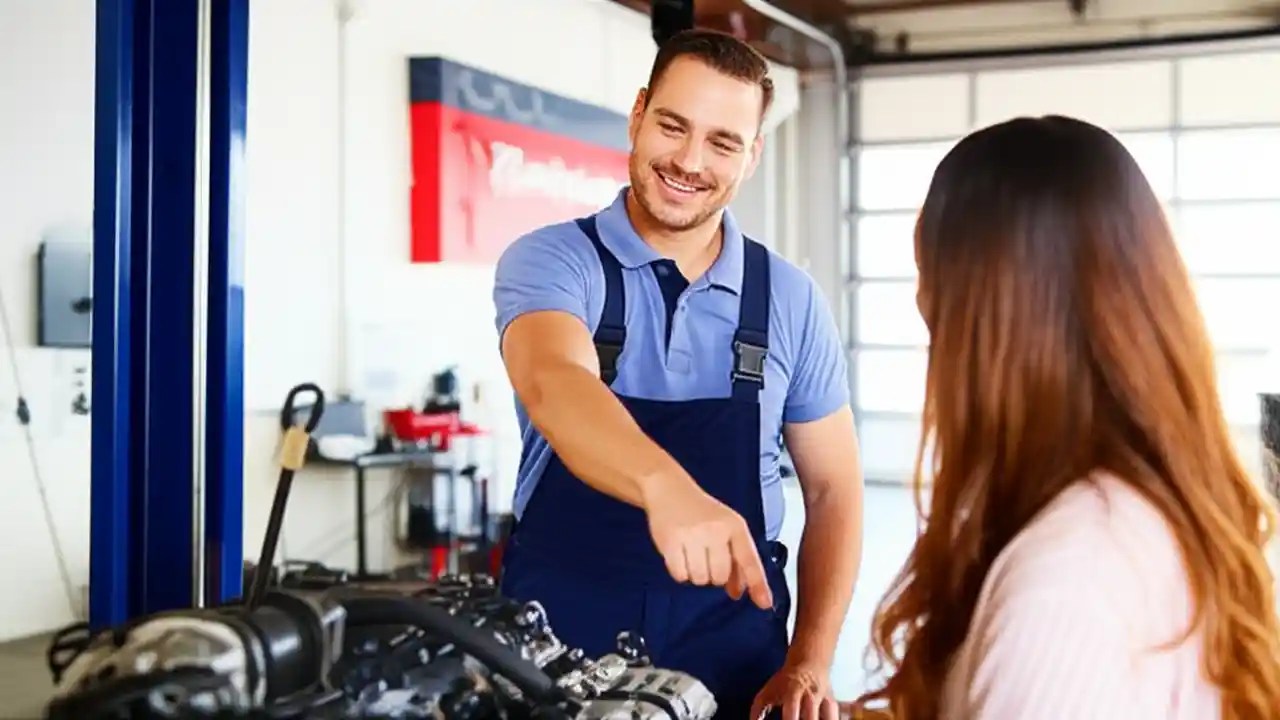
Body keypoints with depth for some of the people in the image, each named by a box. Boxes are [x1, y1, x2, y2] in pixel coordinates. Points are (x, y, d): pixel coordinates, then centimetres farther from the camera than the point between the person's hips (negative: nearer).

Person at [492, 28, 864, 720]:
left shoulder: (791, 299, 1)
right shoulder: (549, 262, -8)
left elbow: (831, 487, 5)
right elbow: (554, 385, -29)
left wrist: (807, 664, -4)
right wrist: (665, 485, -48)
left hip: (733, 650, 2)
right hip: (558, 634, -2)